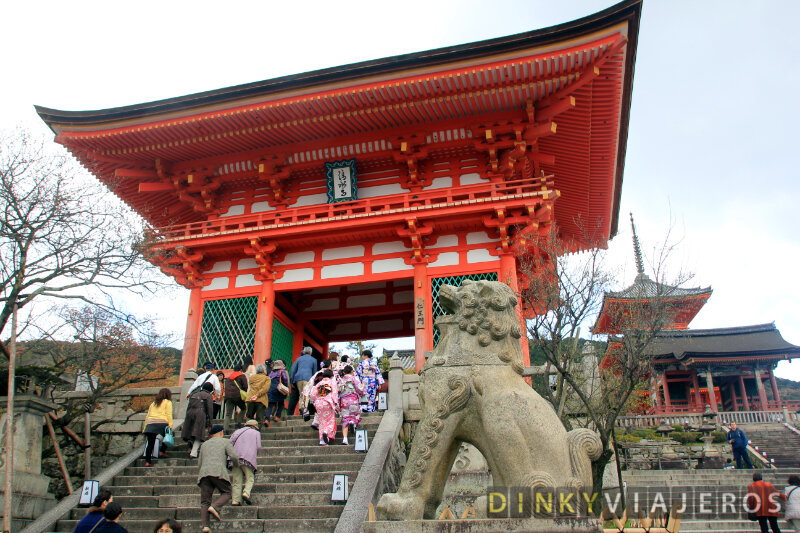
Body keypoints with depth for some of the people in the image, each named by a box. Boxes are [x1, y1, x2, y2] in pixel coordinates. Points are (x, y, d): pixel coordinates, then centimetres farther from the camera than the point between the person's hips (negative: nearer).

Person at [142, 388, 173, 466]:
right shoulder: (167, 402, 12)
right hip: (162, 423, -5)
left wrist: (145, 428, 26)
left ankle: (147, 461, -1)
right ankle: (162, 452, 8)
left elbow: (147, 416, 25)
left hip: (150, 423, 5)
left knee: (150, 444, 4)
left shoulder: (153, 403, 28)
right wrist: (170, 425, -6)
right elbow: (169, 415, -1)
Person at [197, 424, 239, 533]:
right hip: (219, 472, -4)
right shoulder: (225, 442, 14)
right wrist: (236, 465, 21)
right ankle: (215, 507, -17)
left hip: (204, 473, 4)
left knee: (205, 501, 3)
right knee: (226, 493, 9)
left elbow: (199, 463, 26)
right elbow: (234, 456, 2)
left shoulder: (204, 444, 28)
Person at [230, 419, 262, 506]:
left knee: (237, 480, 5)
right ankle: (246, 493, -20)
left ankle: (235, 500, -5)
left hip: (235, 459, 3)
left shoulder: (237, 432, 25)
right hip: (249, 458, -3)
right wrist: (255, 456, 22)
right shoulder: (256, 433, 17)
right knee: (250, 478, 4)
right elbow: (258, 447, 6)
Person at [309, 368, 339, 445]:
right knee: (330, 420, 5)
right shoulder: (332, 381, 7)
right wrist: (336, 403, -9)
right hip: (328, 403, -4)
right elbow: (334, 392, -6)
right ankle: (326, 432, -25)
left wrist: (315, 402, 22)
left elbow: (313, 394, 9)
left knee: (322, 421, 10)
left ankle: (322, 441, 4)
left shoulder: (319, 383, 16)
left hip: (319, 403, 4)